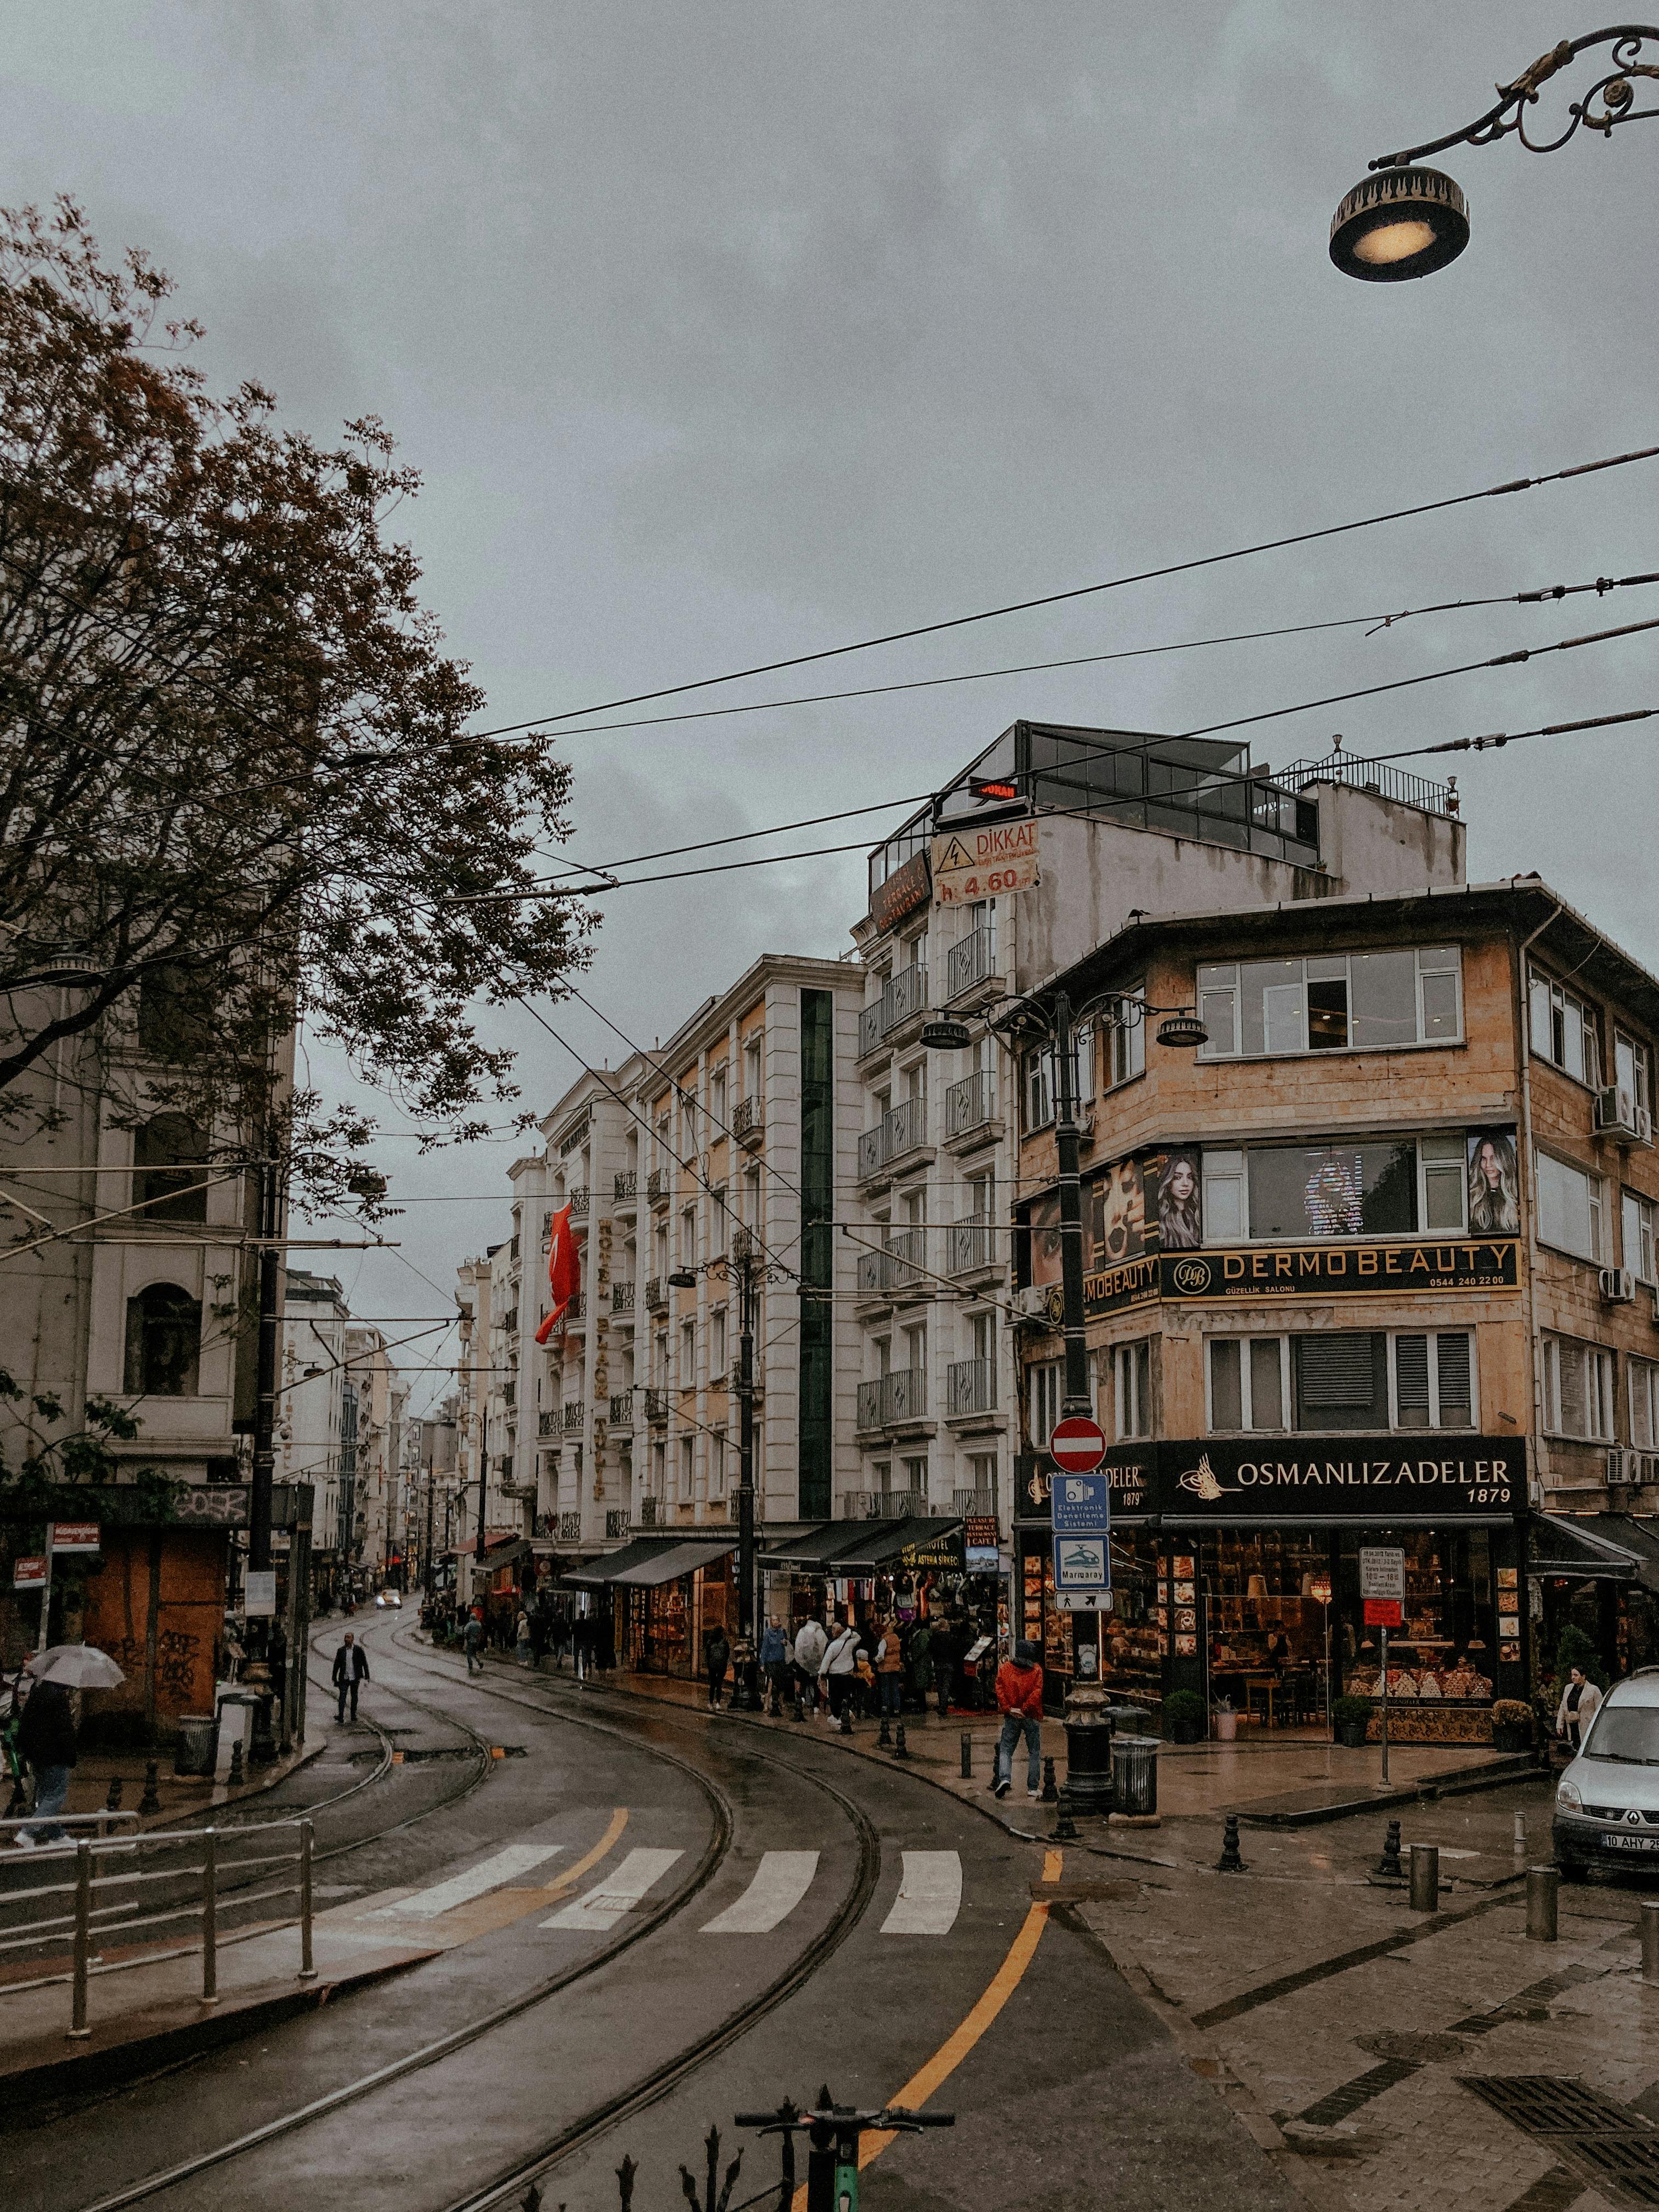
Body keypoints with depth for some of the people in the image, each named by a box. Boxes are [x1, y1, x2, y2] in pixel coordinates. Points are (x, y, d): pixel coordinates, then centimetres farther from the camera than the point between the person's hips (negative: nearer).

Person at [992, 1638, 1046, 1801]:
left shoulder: (1004, 1668, 3)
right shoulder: (1037, 1671, -2)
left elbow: (999, 1690, -5)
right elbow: (1037, 1692, -13)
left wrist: (1008, 1709, -8)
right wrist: (1025, 1710, -13)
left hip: (1011, 1717, 1)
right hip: (1032, 1717, -1)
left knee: (1005, 1749, 7)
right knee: (1034, 1752, 9)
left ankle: (1004, 1778, -16)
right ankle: (1033, 1787, 8)